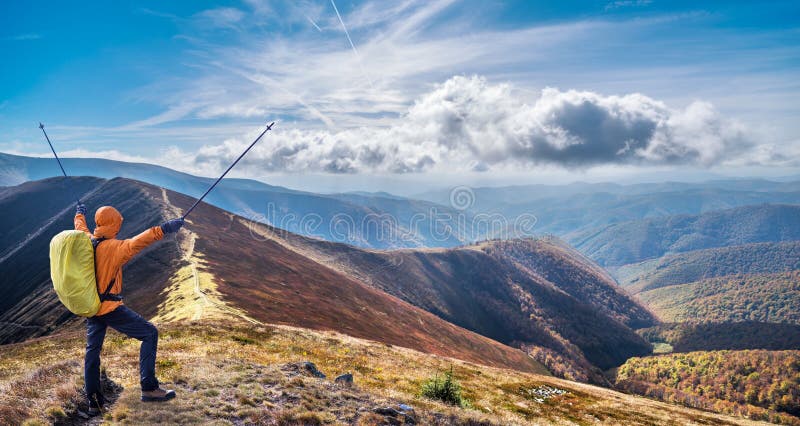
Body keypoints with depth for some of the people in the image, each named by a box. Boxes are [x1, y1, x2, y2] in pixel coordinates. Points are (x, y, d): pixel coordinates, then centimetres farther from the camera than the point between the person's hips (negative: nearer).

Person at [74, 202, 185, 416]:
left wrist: (80, 213, 48)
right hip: (110, 307, -8)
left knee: (92, 351, 18)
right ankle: (149, 388, -6)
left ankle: (94, 402, 24)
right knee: (150, 333, -3)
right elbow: (135, 243, -36)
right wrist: (162, 229, -44)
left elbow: (81, 227, 28)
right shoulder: (113, 247, -18)